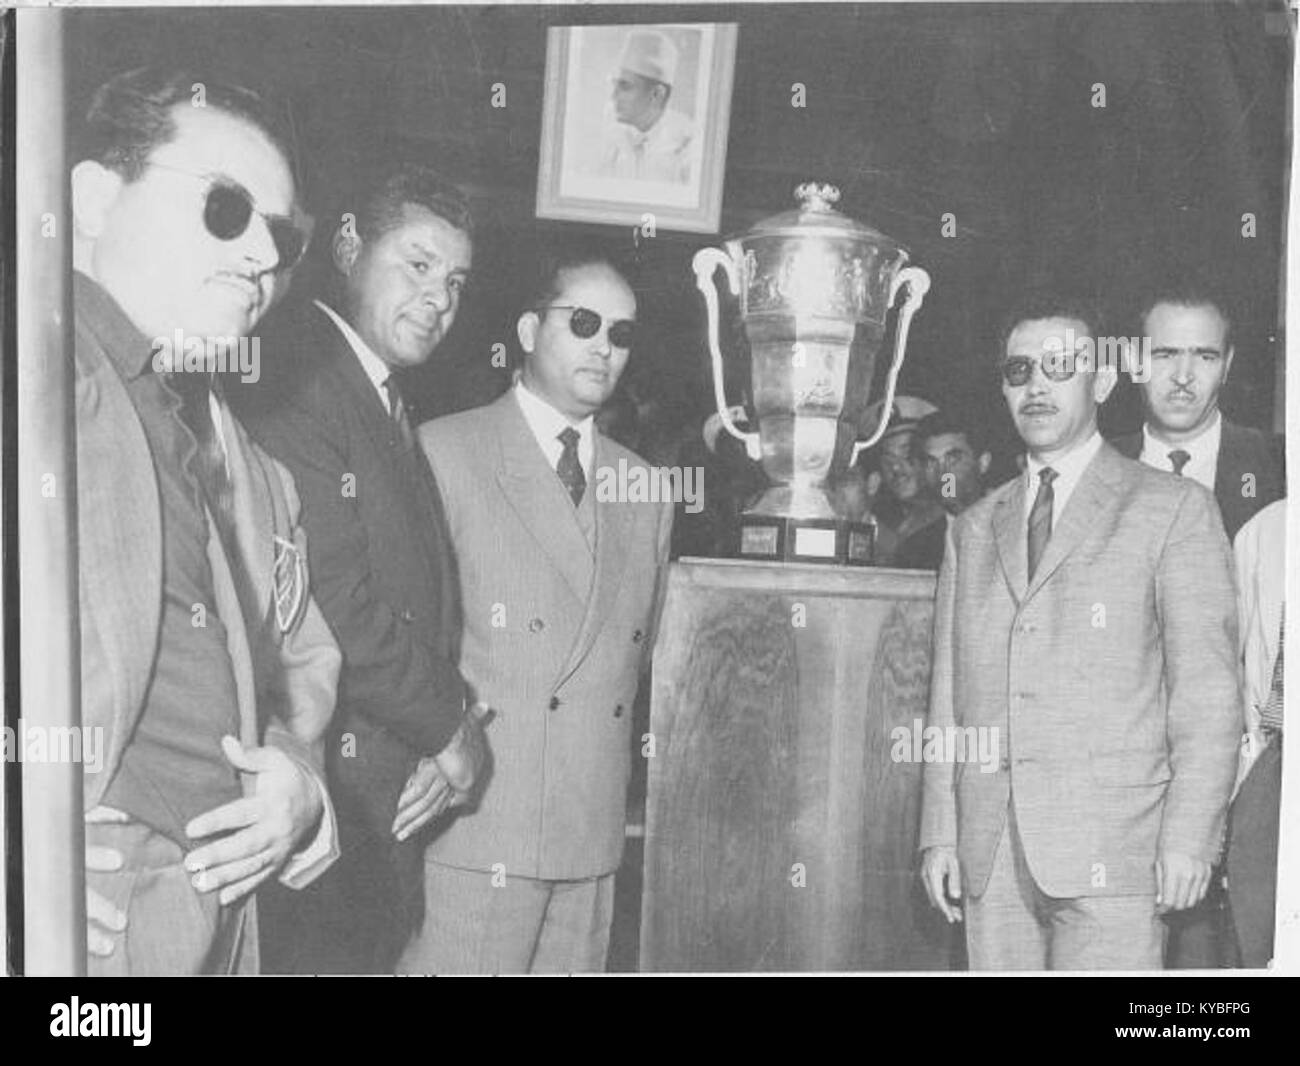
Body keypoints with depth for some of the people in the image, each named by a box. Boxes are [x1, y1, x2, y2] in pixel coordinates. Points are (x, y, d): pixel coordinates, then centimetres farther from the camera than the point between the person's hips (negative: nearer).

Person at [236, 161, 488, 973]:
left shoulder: (399, 417, 16)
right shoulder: (290, 386, -15)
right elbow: (337, 614, -21)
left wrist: (450, 744, -1)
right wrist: (453, 728, -8)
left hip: (398, 811, 9)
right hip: (325, 806, -8)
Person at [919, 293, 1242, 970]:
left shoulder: (1173, 508, 4)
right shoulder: (973, 529, 16)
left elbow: (1208, 691, -2)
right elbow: (948, 692, 14)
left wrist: (1189, 838, -9)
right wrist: (940, 833, 7)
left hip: (1112, 854, -4)